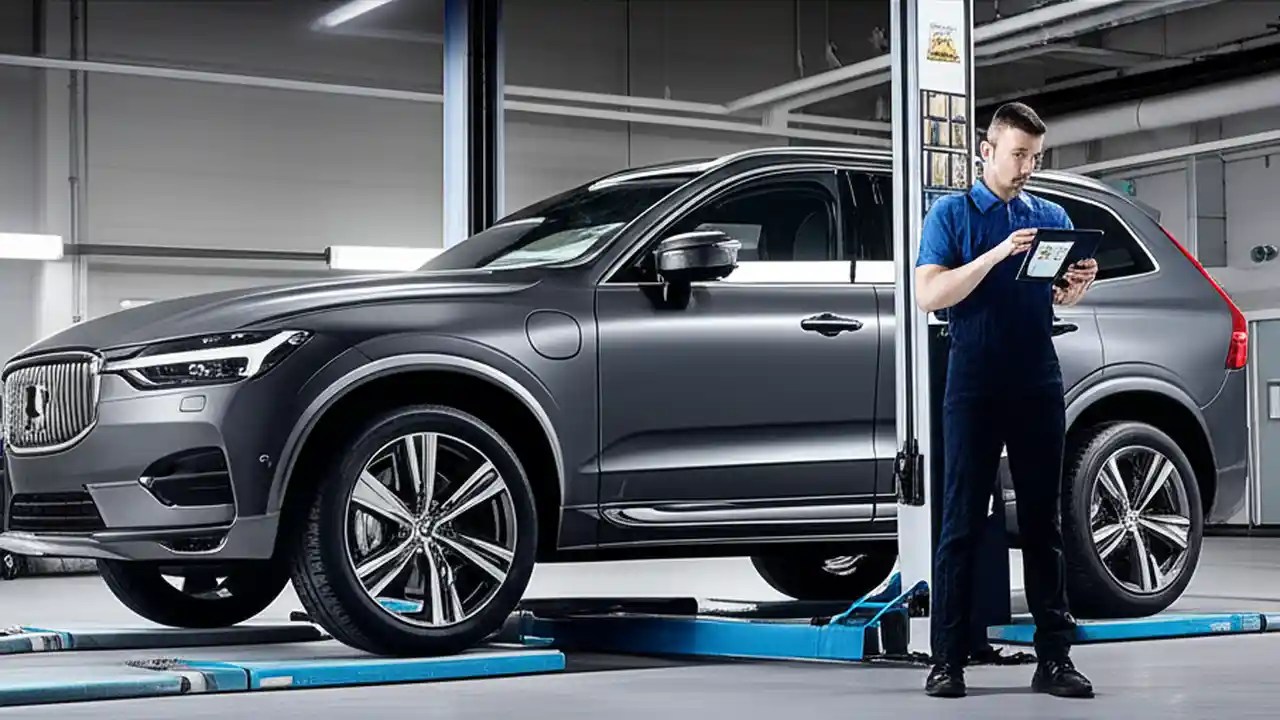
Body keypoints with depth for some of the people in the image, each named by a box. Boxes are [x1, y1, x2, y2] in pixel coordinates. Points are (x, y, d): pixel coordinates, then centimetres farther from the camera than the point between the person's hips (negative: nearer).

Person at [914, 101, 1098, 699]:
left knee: (1042, 522, 5)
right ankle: (947, 660, 0)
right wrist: (998, 254, -19)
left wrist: (1078, 284, -9)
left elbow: (1060, 299, 15)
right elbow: (929, 294, -9)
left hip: (1039, 386, 4)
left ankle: (1054, 657, 8)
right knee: (961, 524, -2)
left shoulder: (1051, 217, 15)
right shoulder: (952, 213, 3)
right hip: (974, 389, -4)